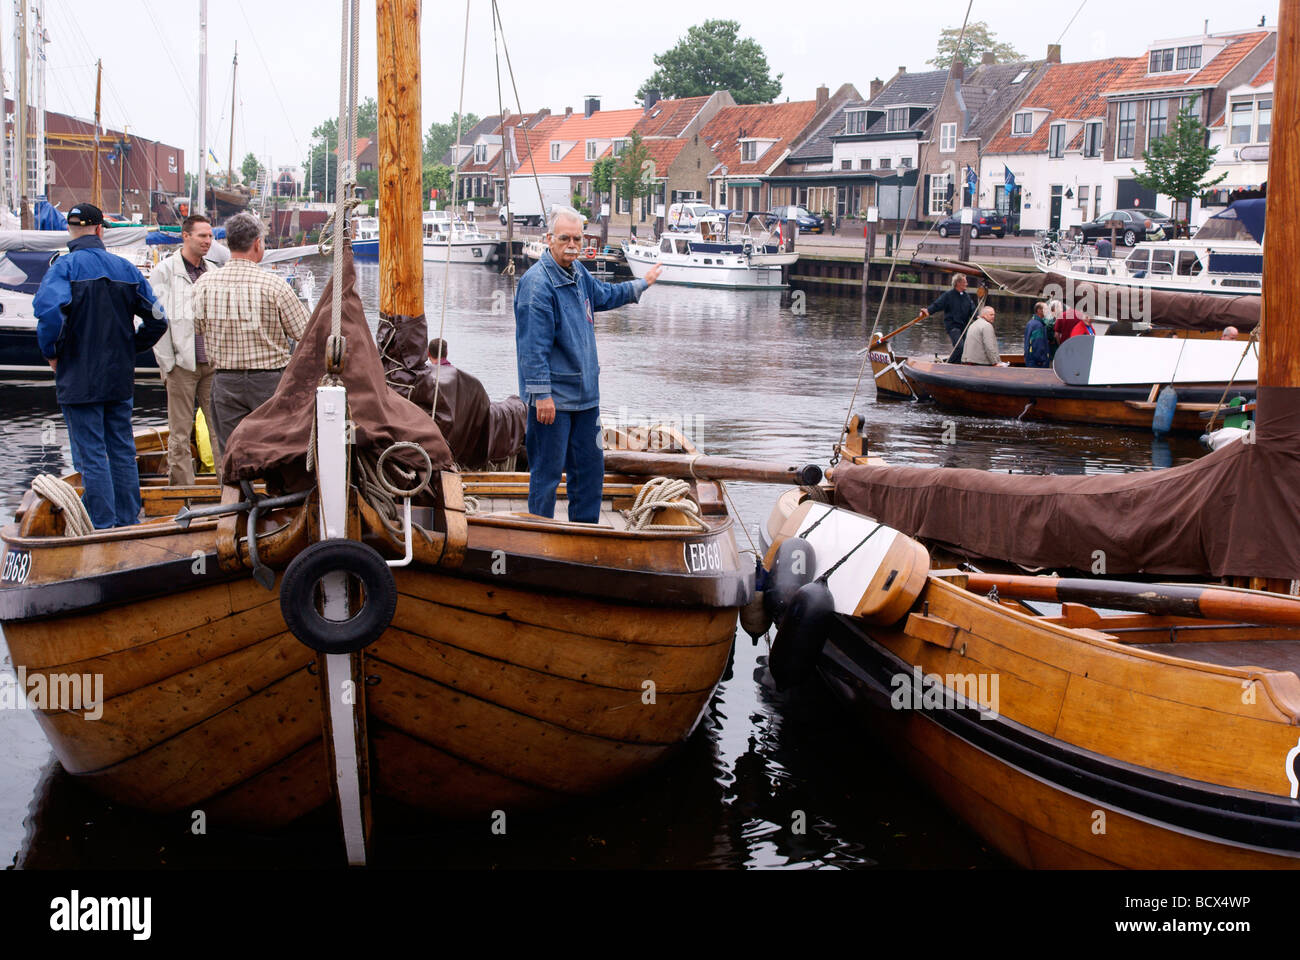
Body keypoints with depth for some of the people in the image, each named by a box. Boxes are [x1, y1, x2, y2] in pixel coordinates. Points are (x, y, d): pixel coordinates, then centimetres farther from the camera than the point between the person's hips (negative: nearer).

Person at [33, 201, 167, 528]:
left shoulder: (65, 266, -9)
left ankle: (104, 528, 0)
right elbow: (157, 319, 5)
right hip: (120, 378, 5)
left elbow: (50, 310, -27)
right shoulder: (126, 268, 5)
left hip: (79, 379, -5)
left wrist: (52, 352, -12)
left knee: (91, 456, -1)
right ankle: (129, 523, 19)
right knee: (123, 452, 13)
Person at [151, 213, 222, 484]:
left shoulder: (214, 271, 13)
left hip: (213, 362, 4)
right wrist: (167, 363, -8)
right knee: (180, 433, 1)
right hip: (182, 363, -4)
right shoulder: (165, 270, -1)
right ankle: (182, 488, 7)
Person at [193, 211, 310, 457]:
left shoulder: (206, 283, -3)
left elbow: (197, 328, 9)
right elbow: (304, 332, -5)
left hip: (225, 381, 3)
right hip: (269, 380, -3)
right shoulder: (273, 285, -12)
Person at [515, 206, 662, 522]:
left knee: (590, 466, 14)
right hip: (552, 399, -9)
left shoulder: (578, 272, 10)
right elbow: (533, 346, -21)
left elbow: (603, 295, 34)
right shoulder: (537, 282, -18)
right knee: (547, 472, -1)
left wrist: (641, 285, 45)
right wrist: (542, 395, -24)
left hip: (585, 393, 9)